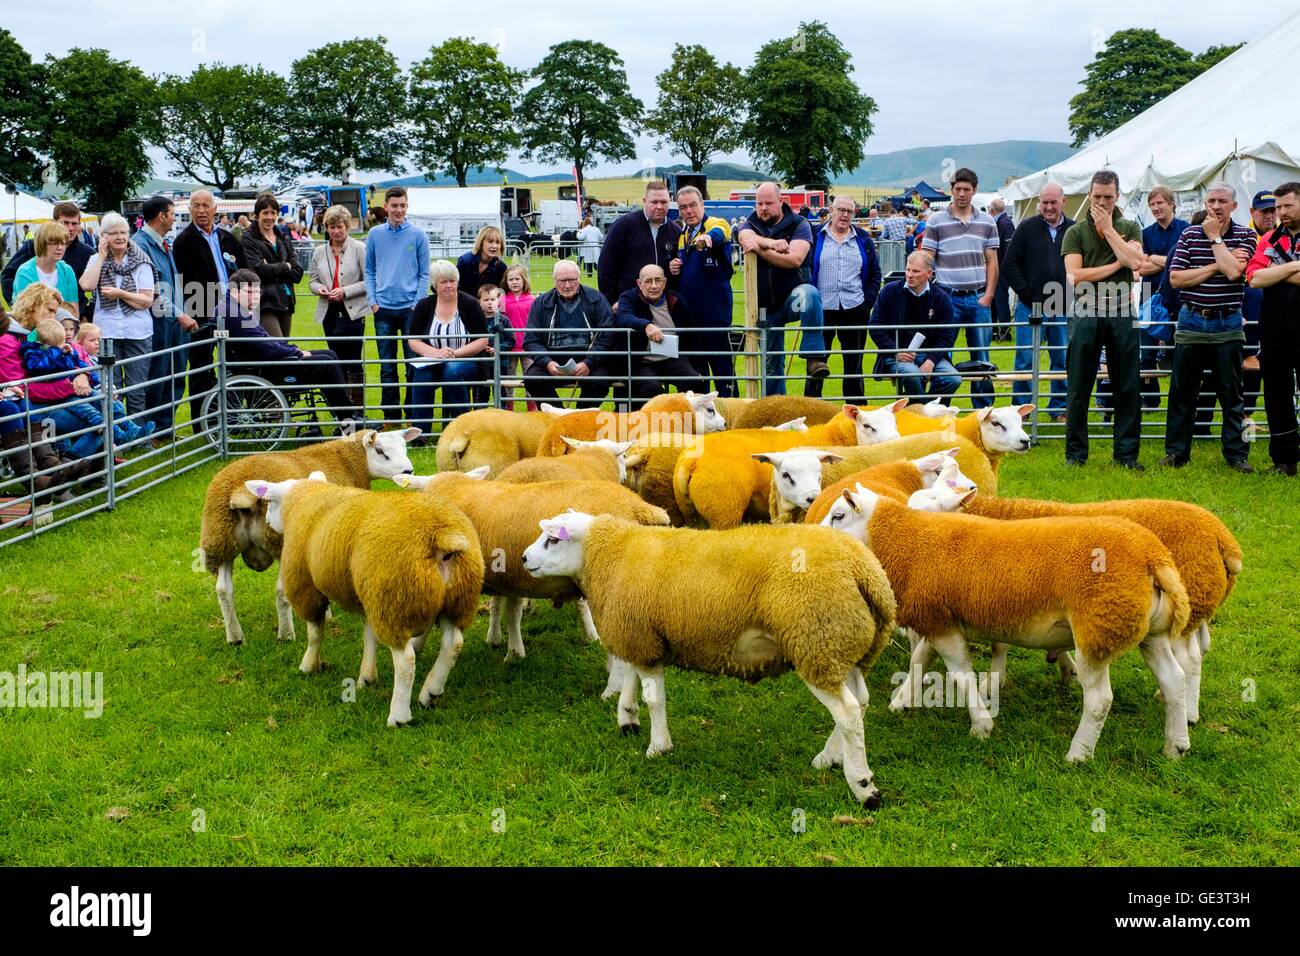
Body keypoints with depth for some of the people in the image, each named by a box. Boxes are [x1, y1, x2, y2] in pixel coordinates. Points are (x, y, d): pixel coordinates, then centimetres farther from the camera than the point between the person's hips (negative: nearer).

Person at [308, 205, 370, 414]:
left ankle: (358, 404, -4)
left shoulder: (359, 249, -3)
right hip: (329, 311, 5)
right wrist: (319, 288, -6)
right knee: (338, 360, 9)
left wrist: (346, 291, -16)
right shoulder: (319, 252, 11)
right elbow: (312, 279, 17)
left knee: (352, 360, -10)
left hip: (353, 311, -5)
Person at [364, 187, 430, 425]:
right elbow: (370, 271, 10)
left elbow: (424, 273, 2)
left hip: (410, 308, -2)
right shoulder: (375, 234, 6)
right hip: (383, 309, 2)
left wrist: (417, 304, -7)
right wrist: (373, 301, 0)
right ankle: (391, 417, 13)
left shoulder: (418, 235, 1)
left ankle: (413, 415, 8)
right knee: (387, 367, 6)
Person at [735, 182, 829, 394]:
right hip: (765, 307, 3)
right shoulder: (749, 225, 6)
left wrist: (760, 248, -22)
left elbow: (795, 259, -18)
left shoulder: (799, 225, -2)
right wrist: (771, 243, -40)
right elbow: (746, 237, -21)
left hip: (793, 296, -3)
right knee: (770, 364, 8)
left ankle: (814, 356, -39)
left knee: (810, 294, -38)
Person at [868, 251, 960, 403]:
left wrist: (931, 361, -13)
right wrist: (895, 352, -12)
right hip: (896, 355, -2)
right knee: (912, 373, -36)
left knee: (954, 379, -23)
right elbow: (876, 327, 1)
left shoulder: (941, 298, 5)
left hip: (930, 355, 2)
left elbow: (947, 335, 4)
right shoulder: (889, 291, 2)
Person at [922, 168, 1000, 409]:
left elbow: (992, 262, 10)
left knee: (982, 358, 5)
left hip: (978, 298, 2)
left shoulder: (987, 222, 10)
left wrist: (988, 295, -2)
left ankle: (984, 409, 13)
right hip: (948, 297, -2)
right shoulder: (937, 221, 2)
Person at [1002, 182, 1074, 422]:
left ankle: (1059, 409, 17)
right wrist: (1025, 294, -5)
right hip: (1030, 306, -2)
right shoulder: (1027, 228, 1)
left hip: (1064, 308, 2)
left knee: (1062, 360, 7)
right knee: (1026, 360, -1)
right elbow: (1009, 264, 0)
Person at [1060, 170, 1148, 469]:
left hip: (1121, 314, 1)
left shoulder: (1129, 228, 11)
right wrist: (1116, 264, -6)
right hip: (1086, 313, -1)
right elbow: (1074, 276, -7)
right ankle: (1075, 453, 11)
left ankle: (1126, 453, 11)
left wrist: (1109, 229, -4)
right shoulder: (1075, 232, 7)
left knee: (1127, 388, 3)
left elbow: (1136, 262, -8)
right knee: (1078, 388, 3)